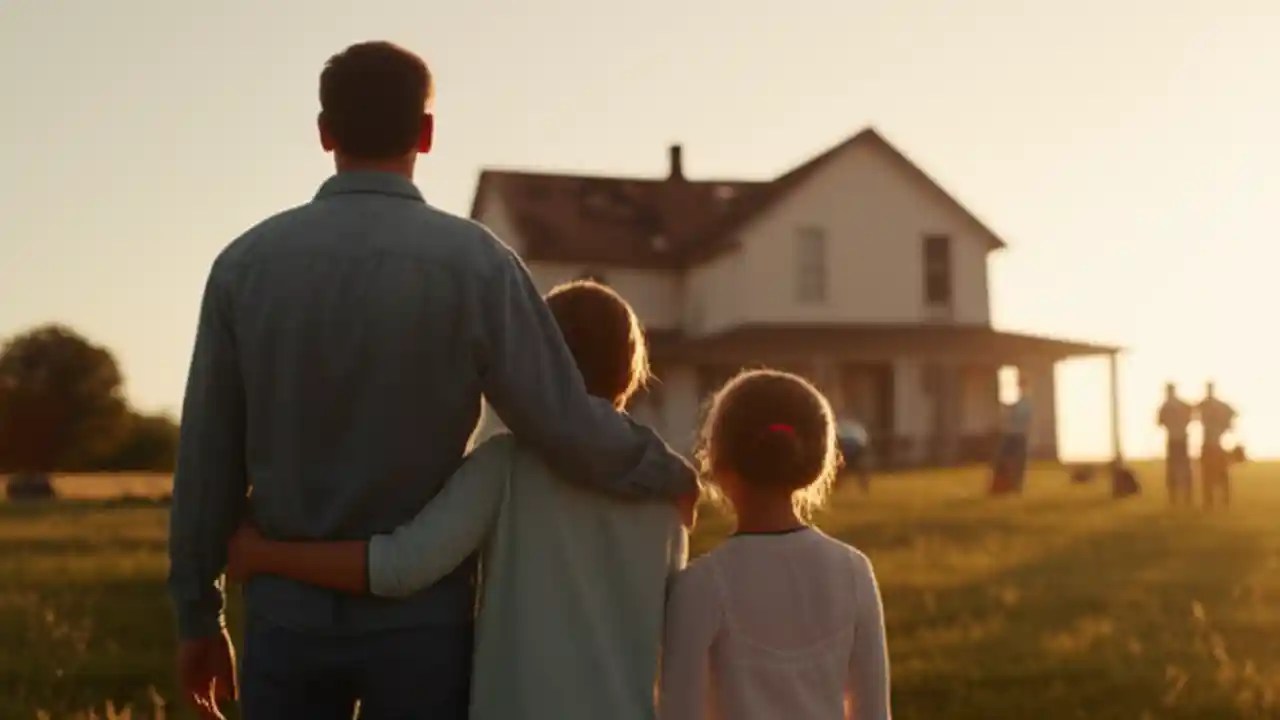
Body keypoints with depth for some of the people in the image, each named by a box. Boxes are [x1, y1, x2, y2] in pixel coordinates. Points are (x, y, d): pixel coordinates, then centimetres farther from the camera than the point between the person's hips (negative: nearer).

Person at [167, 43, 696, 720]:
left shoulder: (246, 262, -1)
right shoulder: (473, 260, -9)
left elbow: (206, 456, 3)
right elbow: (568, 425, -11)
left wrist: (198, 615, 12)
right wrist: (669, 472, 8)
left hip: (289, 610, 2)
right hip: (419, 613, -2)